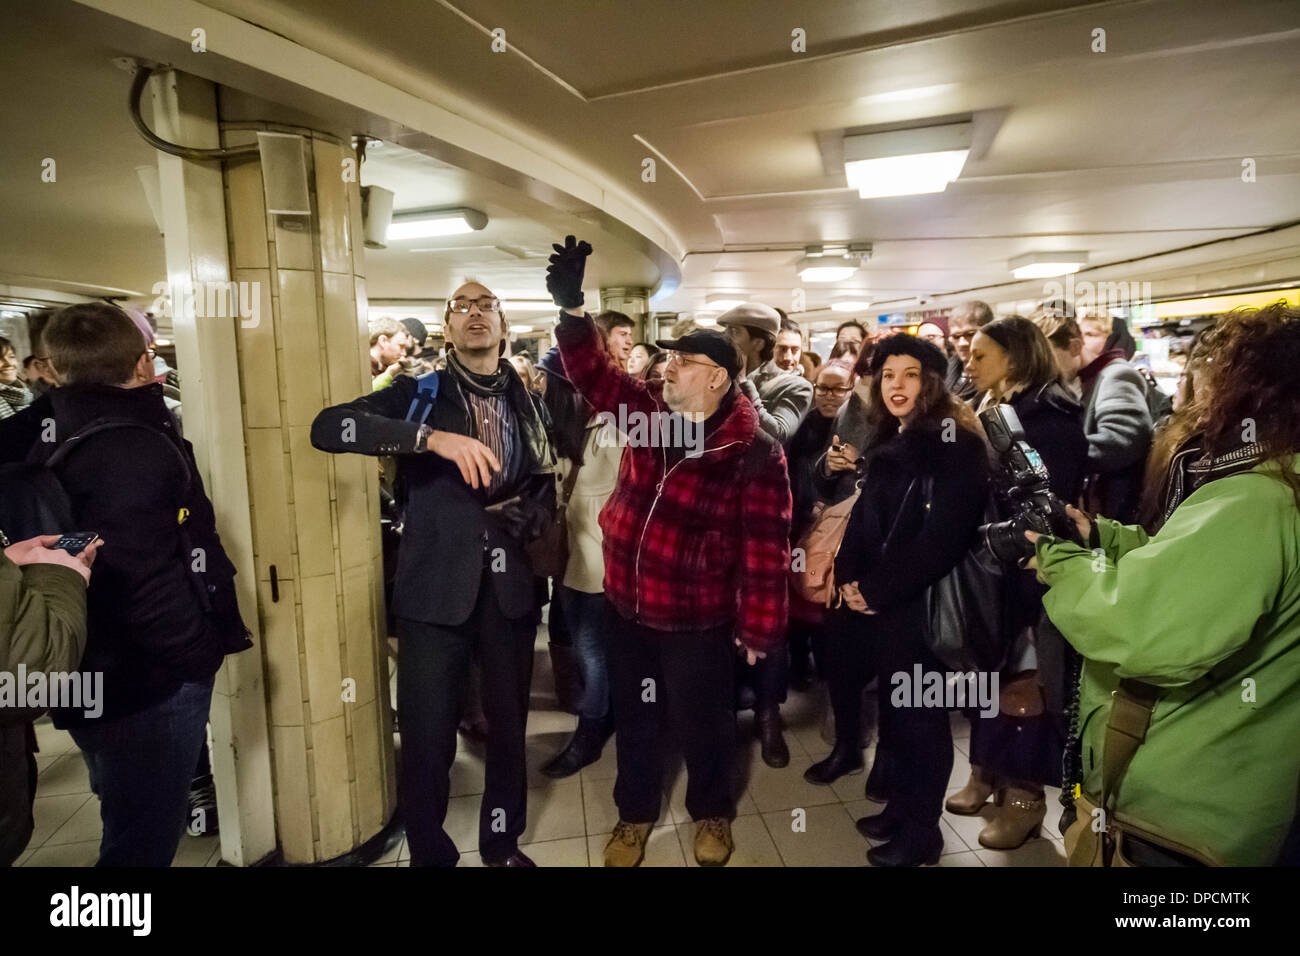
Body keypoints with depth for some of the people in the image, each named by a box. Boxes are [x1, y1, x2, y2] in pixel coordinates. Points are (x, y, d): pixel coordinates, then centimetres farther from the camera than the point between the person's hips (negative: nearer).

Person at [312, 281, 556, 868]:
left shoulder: (529, 403, 10)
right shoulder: (419, 394, 0)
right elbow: (327, 428, -15)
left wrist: (529, 516, -3)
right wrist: (432, 436, -27)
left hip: (509, 584, 3)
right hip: (435, 585, -3)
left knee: (509, 724, 15)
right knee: (428, 737, 4)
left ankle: (502, 842, 39)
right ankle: (430, 854, 31)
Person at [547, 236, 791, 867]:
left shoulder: (755, 453, -15)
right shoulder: (646, 410, 0)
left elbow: (765, 546, -15)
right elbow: (590, 371, 0)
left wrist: (758, 628, -13)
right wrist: (571, 306, -15)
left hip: (696, 617, -4)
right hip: (625, 604, 5)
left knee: (701, 721, 15)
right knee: (634, 715, 21)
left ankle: (712, 813, 44)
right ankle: (635, 813, 44)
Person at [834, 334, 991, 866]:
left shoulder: (955, 443, -13)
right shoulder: (888, 443, 12)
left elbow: (941, 536, -20)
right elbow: (866, 519, 15)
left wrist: (876, 590, -16)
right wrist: (849, 577, 1)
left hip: (926, 604, -7)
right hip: (882, 603, 7)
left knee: (920, 715, 6)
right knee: (893, 708, 17)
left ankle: (921, 830, 22)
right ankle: (900, 807, 34)